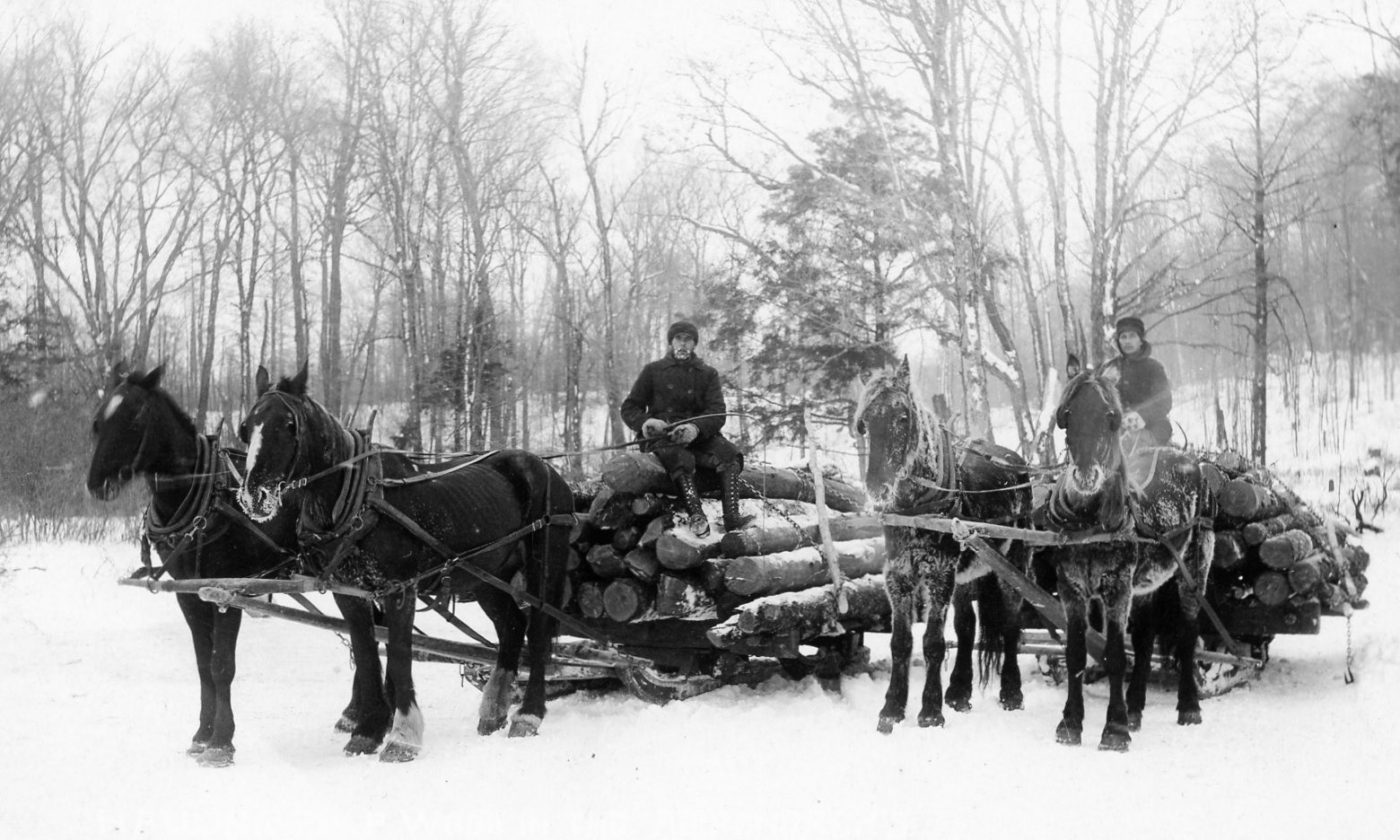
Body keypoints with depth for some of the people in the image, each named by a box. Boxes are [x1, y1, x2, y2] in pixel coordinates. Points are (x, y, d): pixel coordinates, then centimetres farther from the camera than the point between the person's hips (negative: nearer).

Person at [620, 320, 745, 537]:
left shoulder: (708, 374, 16)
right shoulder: (653, 370, 14)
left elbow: (717, 413, 2)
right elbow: (629, 408, 13)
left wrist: (696, 428, -22)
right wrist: (645, 422, -13)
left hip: (698, 436, 2)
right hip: (661, 438, -2)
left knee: (730, 454, -28)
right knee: (681, 459, -37)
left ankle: (732, 517, -42)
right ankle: (696, 515, -56)